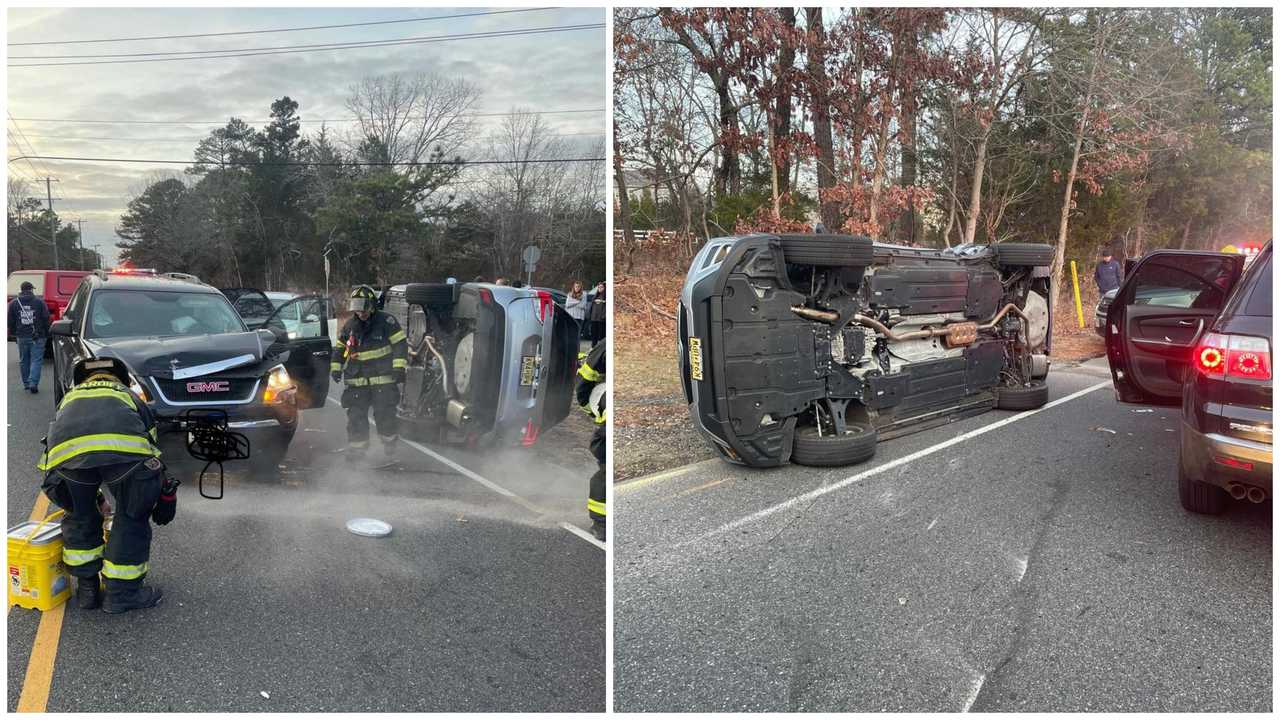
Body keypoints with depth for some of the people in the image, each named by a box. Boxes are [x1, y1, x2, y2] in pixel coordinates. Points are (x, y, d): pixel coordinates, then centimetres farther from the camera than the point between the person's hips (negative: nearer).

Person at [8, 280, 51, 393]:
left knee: (23, 361, 14)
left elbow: (10, 321, 7)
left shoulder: (14, 303, 3)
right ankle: (33, 383, -15)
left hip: (22, 337, 3)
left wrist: (14, 333, 21)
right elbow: (46, 319, -4)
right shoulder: (39, 302, -4)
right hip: (37, 337, -3)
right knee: (36, 360, -3)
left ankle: (26, 384, 20)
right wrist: (46, 335, 6)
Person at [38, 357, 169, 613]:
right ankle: (122, 593, 26)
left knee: (79, 517, 28)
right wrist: (163, 491, 54)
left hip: (67, 451, 2)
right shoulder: (129, 395, 41)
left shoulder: (70, 398, 45)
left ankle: (86, 589, 33)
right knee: (132, 517, 19)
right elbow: (153, 447, 41)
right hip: (126, 448, -2)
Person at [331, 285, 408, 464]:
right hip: (356, 382, 4)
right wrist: (335, 367, 8)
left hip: (383, 380, -4)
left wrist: (399, 367, -13)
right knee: (356, 417, 3)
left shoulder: (386, 322, -4)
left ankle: (391, 446, 20)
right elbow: (339, 349, 21)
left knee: (385, 415, 0)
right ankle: (356, 449, 13)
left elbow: (400, 344, -6)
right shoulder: (349, 326, 11)